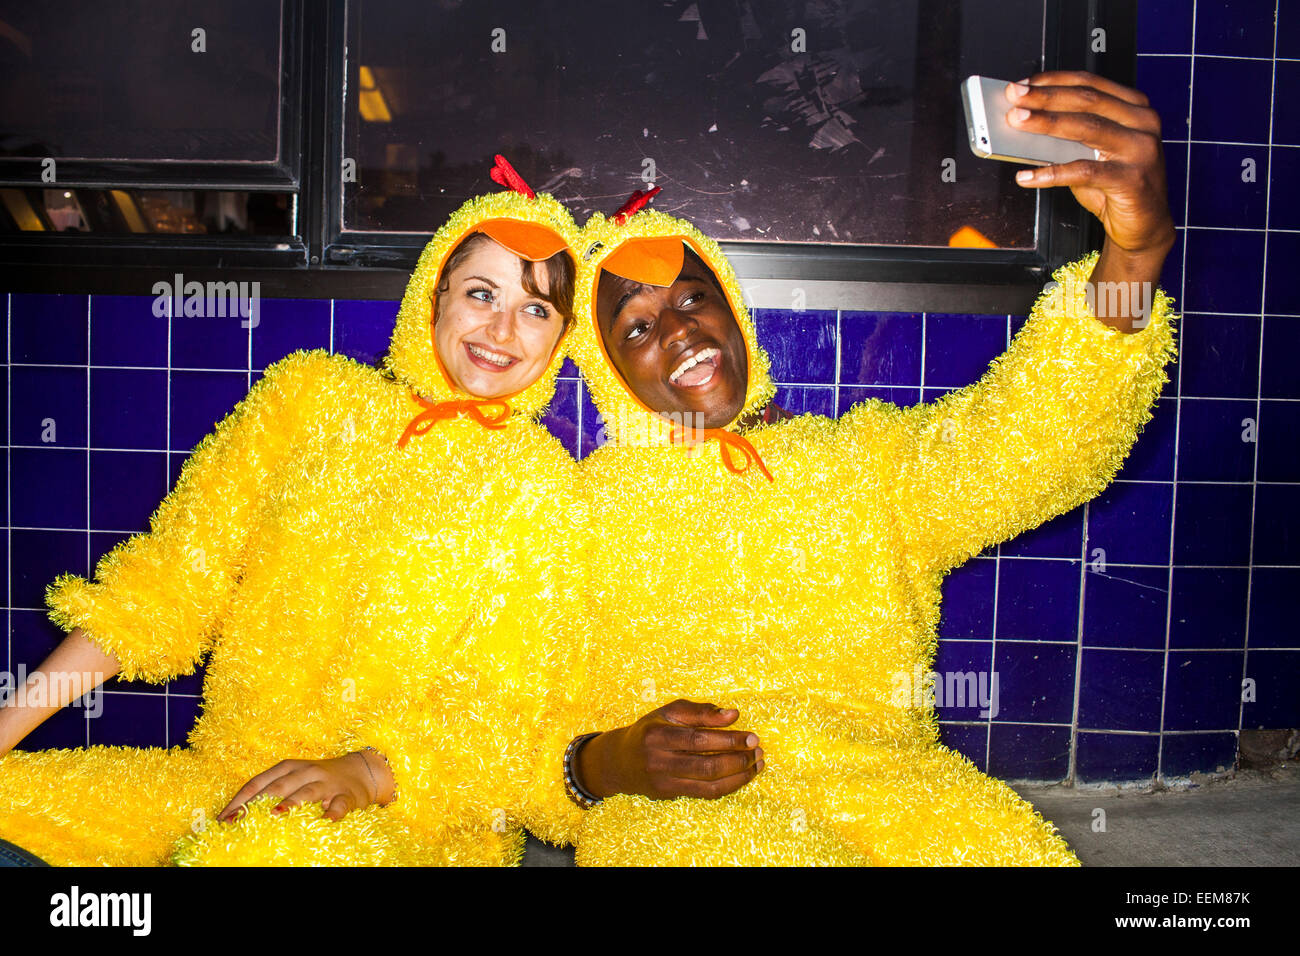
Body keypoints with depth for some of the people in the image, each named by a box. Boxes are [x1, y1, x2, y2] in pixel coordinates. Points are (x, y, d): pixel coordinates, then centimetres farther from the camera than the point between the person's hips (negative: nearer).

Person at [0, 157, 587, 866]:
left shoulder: (540, 486, 0)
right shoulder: (311, 395, 7)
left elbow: (502, 706, -4)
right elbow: (169, 581, 6)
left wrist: (366, 771, -23)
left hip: (414, 814, -3)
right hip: (223, 777, 3)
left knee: (276, 844, -35)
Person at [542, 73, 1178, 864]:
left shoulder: (864, 464, 15)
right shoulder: (582, 508, 12)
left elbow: (1029, 443, -4)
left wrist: (1135, 250, -20)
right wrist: (609, 764, -13)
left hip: (879, 776, 3)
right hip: (671, 810, -2)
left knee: (1015, 850, -28)